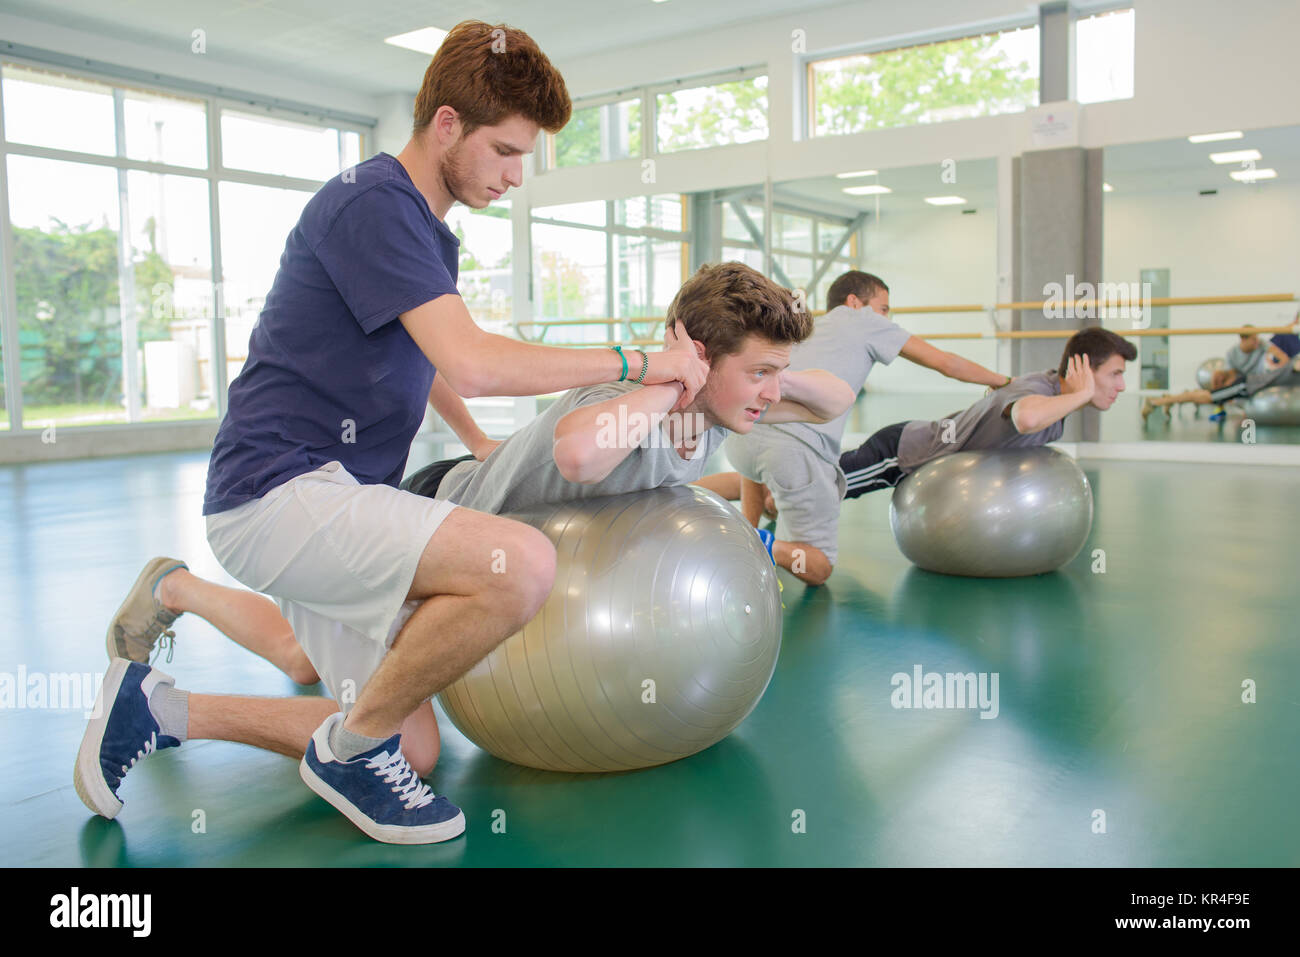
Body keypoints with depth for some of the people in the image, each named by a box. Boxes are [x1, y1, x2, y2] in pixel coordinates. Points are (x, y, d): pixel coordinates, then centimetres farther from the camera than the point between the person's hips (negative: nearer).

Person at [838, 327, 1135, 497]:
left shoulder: (1054, 382, -2)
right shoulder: (1037, 389, -31)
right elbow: (1027, 418, -57)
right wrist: (1083, 394, -40)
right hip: (898, 454, -9)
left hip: (923, 438, 9)